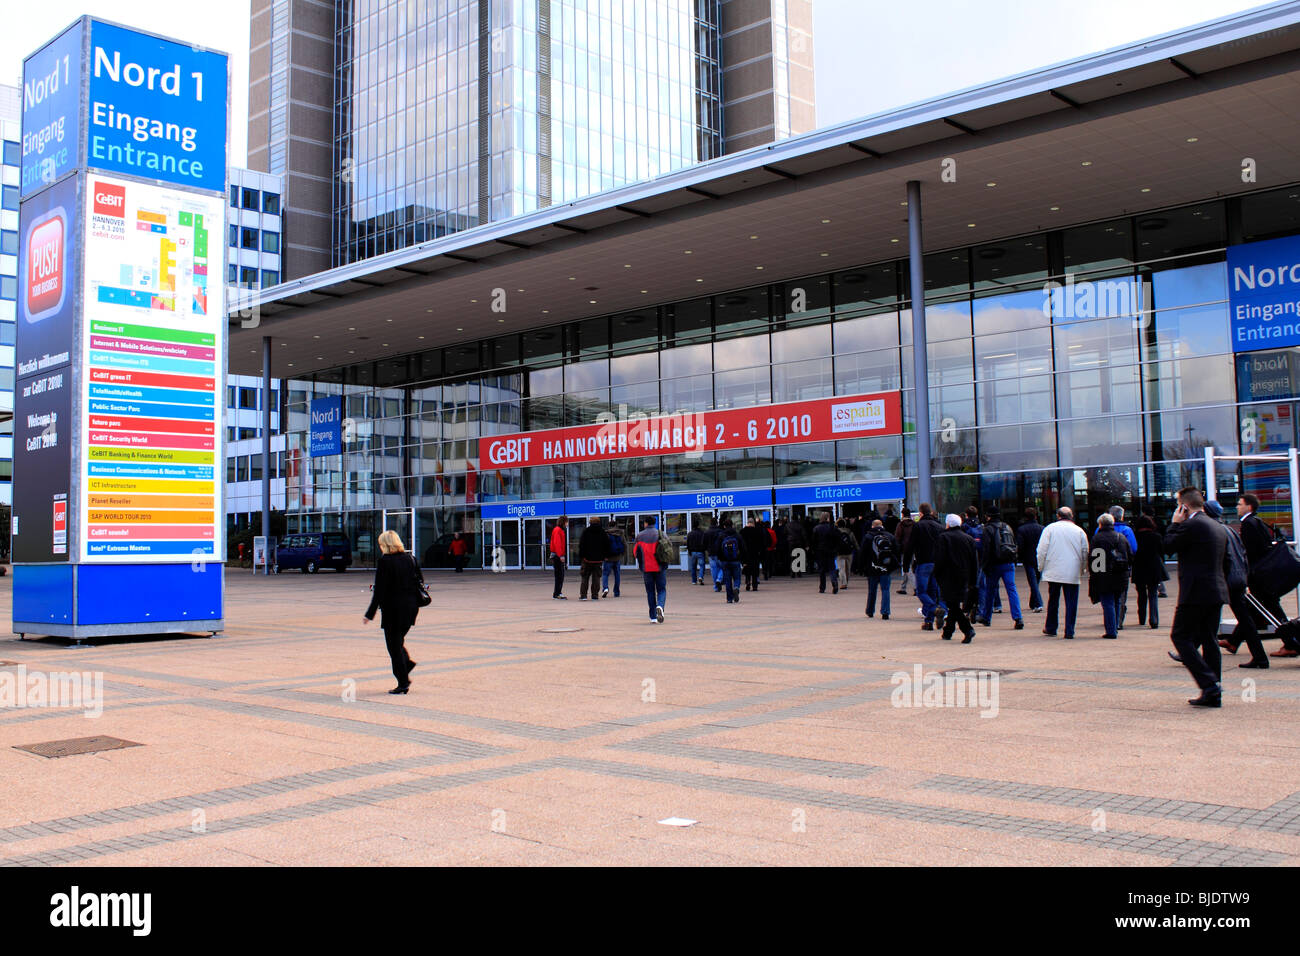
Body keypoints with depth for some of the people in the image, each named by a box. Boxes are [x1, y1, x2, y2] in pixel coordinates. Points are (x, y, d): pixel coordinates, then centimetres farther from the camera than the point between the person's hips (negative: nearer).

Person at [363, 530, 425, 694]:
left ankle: (403, 683, 3)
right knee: (398, 641, 24)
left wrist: (370, 614, -9)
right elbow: (420, 581, 7)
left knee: (394, 645, 3)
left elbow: (380, 590, -13)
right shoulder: (410, 559, 6)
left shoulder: (384, 561, -11)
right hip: (410, 608, 6)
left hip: (393, 608, -6)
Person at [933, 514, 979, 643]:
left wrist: (937, 576, 0)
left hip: (948, 579, -5)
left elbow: (939, 560, -11)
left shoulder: (942, 537, -5)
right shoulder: (969, 539, 9)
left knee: (954, 606, -6)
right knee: (955, 606, 15)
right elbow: (975, 562, 9)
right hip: (964, 579, 5)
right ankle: (947, 632, 25)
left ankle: (968, 629, -23)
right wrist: (973, 581, 12)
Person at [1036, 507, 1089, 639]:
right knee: (1071, 603, 3)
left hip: (1053, 572, 0)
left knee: (1053, 600, 13)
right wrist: (1082, 570, 18)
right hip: (1073, 574, 0)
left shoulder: (1050, 528, 0)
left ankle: (1050, 628, 23)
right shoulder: (1080, 531, 3)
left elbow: (1041, 550, -3)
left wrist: (1041, 566, 8)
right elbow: (1085, 553, 7)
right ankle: (1069, 632, 0)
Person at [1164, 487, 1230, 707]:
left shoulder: (1191, 525, -13)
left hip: (1196, 593, -9)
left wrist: (1174, 523, 3)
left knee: (1180, 636, -2)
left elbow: (1168, 546, -7)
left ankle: (1209, 684, -12)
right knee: (1209, 640, 10)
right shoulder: (1219, 527, 16)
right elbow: (1225, 563, 20)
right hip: (1217, 592, 9)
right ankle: (1213, 695, 10)